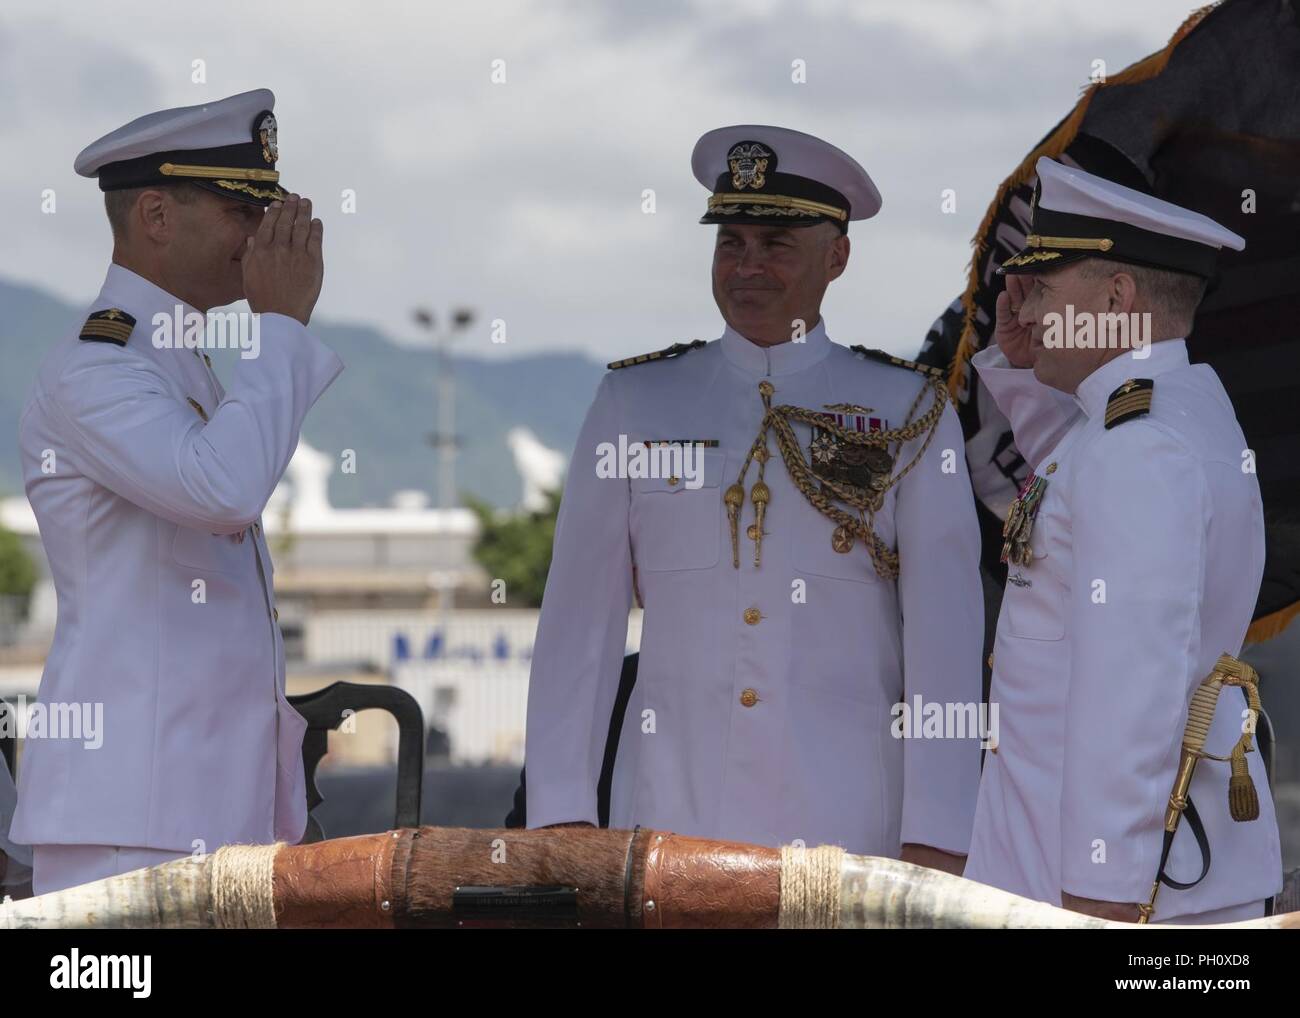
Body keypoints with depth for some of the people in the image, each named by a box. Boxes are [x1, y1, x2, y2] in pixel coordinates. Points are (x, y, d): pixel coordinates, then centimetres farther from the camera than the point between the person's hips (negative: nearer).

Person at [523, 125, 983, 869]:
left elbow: (946, 637, -2)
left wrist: (935, 840, -9)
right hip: (670, 823, 1)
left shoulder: (910, 415, 4)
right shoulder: (633, 403, 8)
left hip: (848, 833, -1)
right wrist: (560, 814, 0)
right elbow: (579, 619, 7)